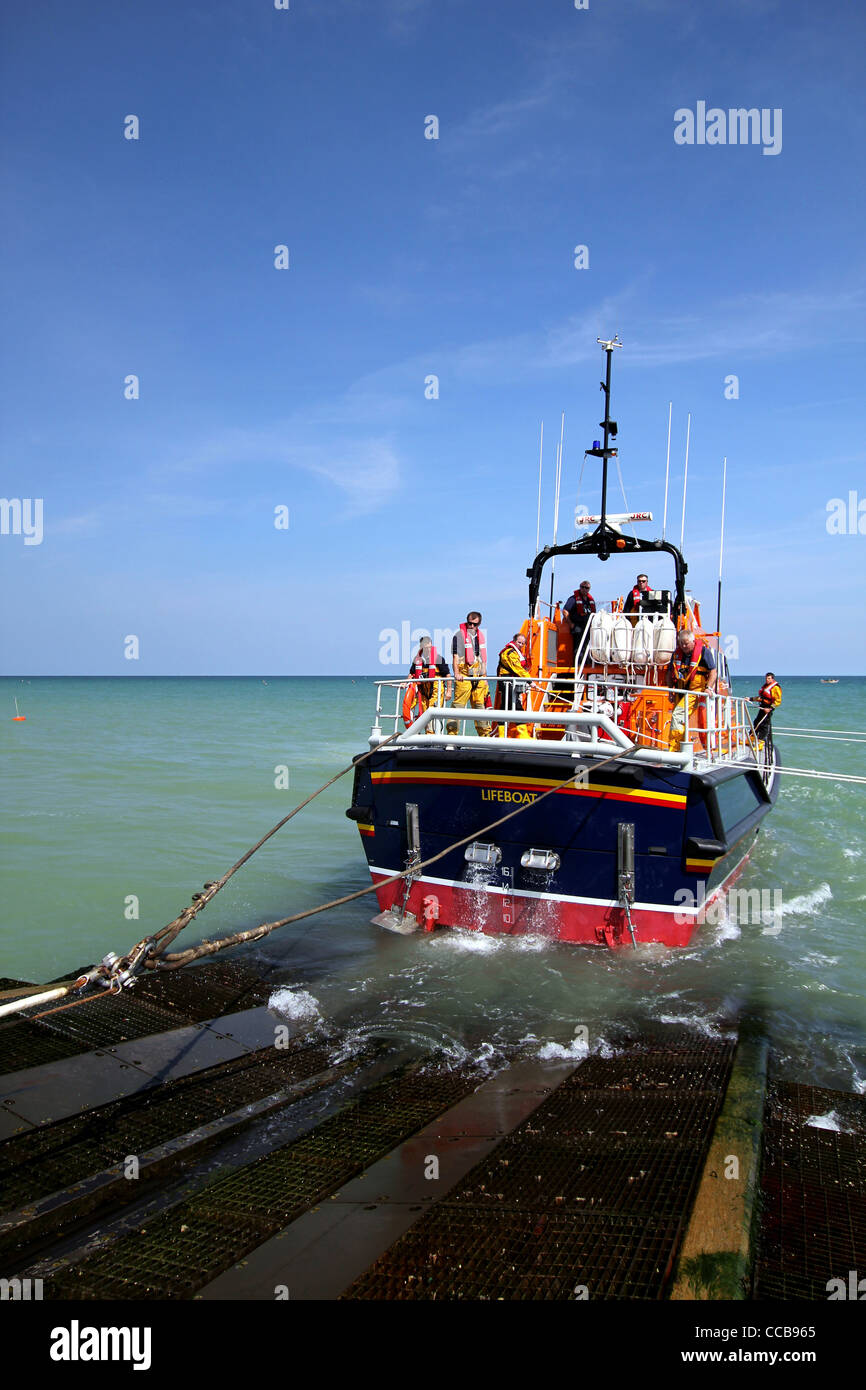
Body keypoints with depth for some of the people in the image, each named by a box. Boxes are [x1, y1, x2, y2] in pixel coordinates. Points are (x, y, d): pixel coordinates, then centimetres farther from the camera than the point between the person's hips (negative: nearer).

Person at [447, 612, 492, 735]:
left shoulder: (480, 635, 16)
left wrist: (484, 673, 20)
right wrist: (457, 673, -23)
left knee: (480, 703, 10)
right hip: (464, 676, -6)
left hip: (479, 676, 6)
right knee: (459, 703, -9)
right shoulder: (459, 635, -3)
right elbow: (455, 656, -11)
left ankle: (485, 732, 16)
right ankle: (452, 731, -7)